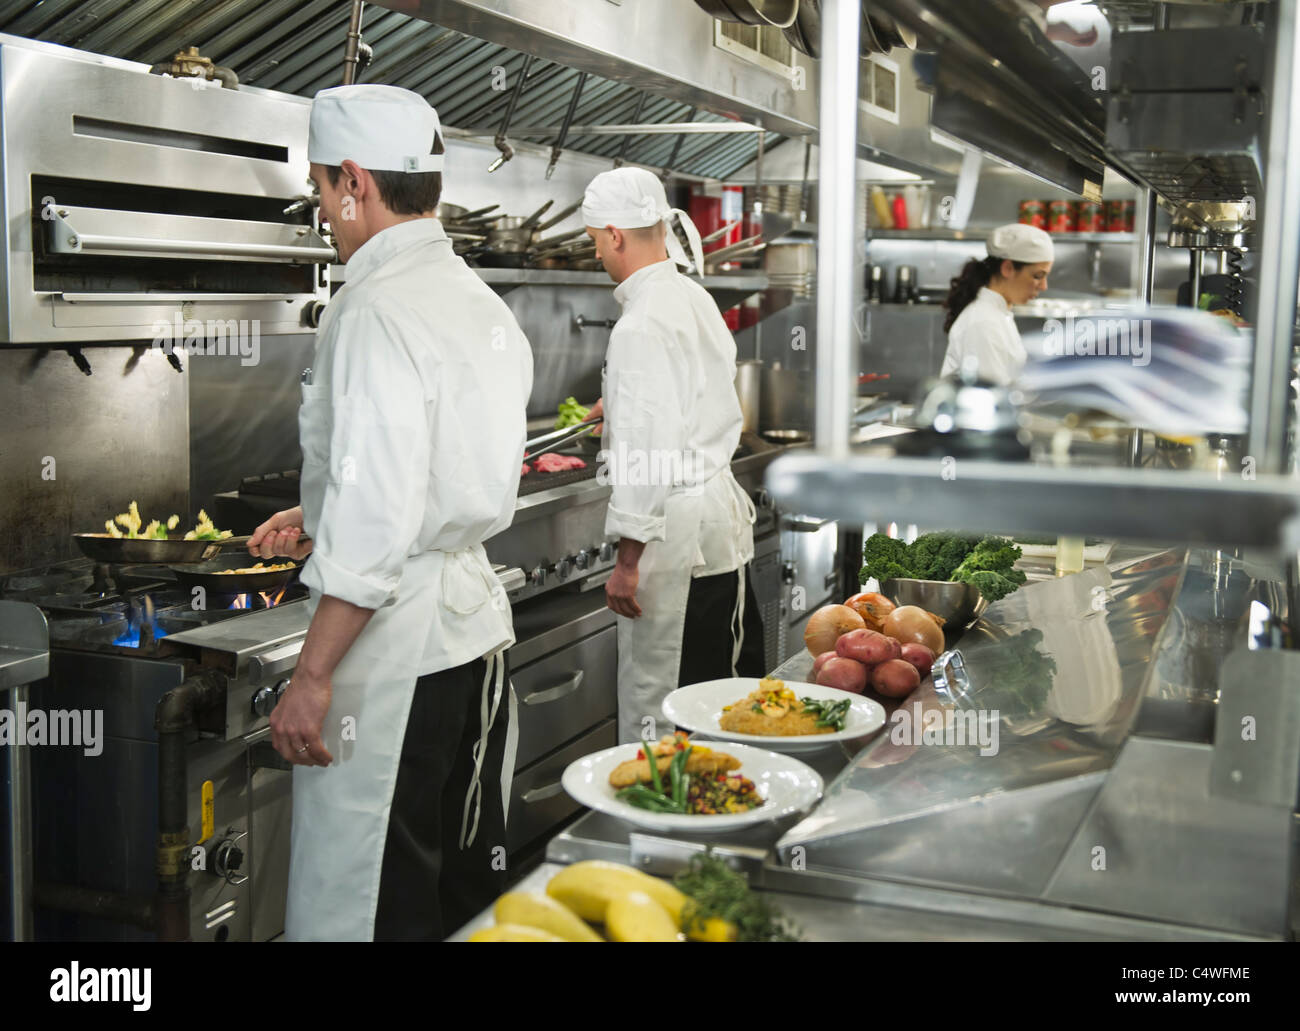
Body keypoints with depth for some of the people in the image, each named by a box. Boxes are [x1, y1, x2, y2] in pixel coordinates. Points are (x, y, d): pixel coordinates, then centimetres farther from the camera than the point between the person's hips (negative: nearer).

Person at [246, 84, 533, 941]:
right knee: (470, 886, 19)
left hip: (396, 645, -9)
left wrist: (312, 676, -18)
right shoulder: (482, 303, 11)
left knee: (372, 905, 2)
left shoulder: (377, 313, -18)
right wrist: (323, 519, 25)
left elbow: (377, 522, -24)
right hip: (476, 621, 9)